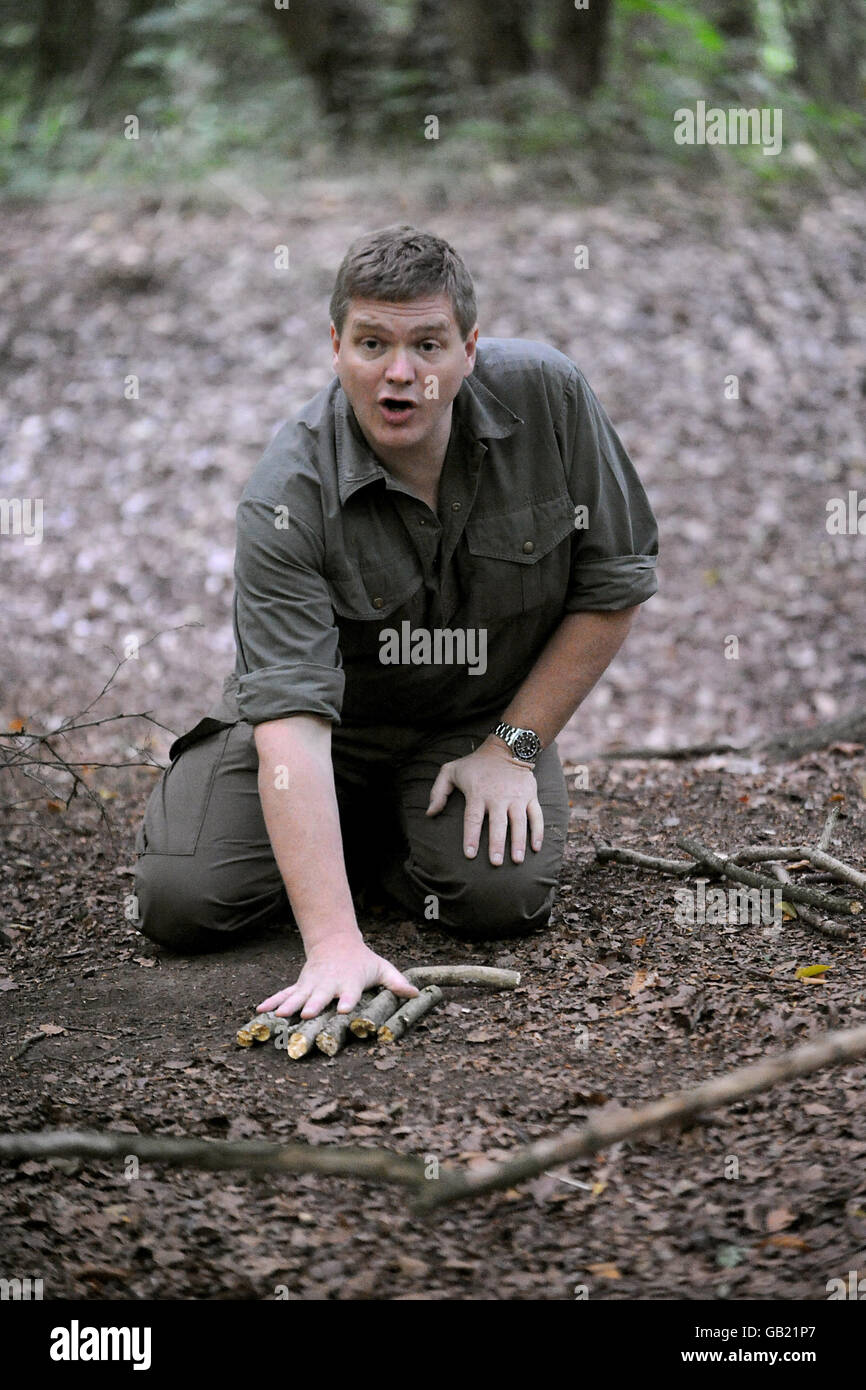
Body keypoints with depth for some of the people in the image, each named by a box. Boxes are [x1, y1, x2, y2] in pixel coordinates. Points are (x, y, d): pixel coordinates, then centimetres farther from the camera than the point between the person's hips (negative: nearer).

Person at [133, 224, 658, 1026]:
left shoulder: (547, 396, -20)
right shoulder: (288, 499, -28)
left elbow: (615, 583, -8)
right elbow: (292, 720, -36)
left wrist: (514, 747, -13)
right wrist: (334, 941, -45)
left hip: (479, 715, 1)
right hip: (331, 719, -1)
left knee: (505, 896, -24)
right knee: (185, 900, -17)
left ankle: (406, 828, 10)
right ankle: (350, 830, 14)